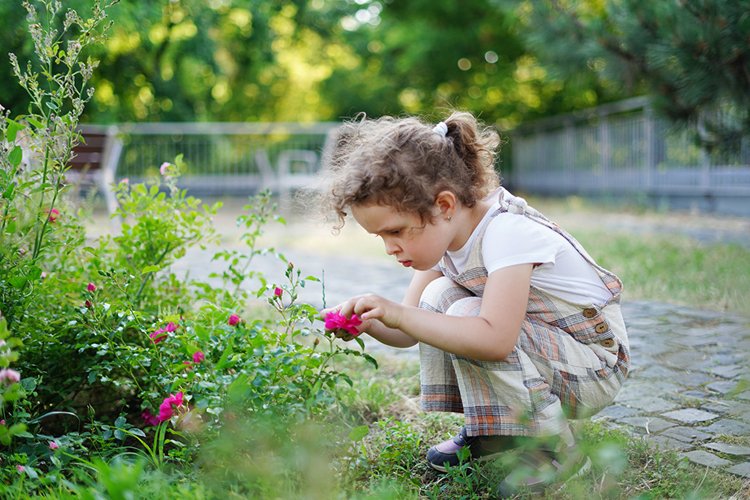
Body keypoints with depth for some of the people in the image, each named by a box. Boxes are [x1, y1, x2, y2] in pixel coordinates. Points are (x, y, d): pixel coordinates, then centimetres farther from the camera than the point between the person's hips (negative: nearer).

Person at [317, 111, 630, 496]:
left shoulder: (506, 232, -29)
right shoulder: (440, 234, -3)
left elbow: (495, 340, -41)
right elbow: (408, 332, 0)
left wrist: (399, 314, -41)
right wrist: (370, 321, -22)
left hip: (596, 367, -8)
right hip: (541, 349, 8)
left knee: (467, 316, -28)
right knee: (440, 296, -7)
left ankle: (555, 451, -13)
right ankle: (485, 431, 5)